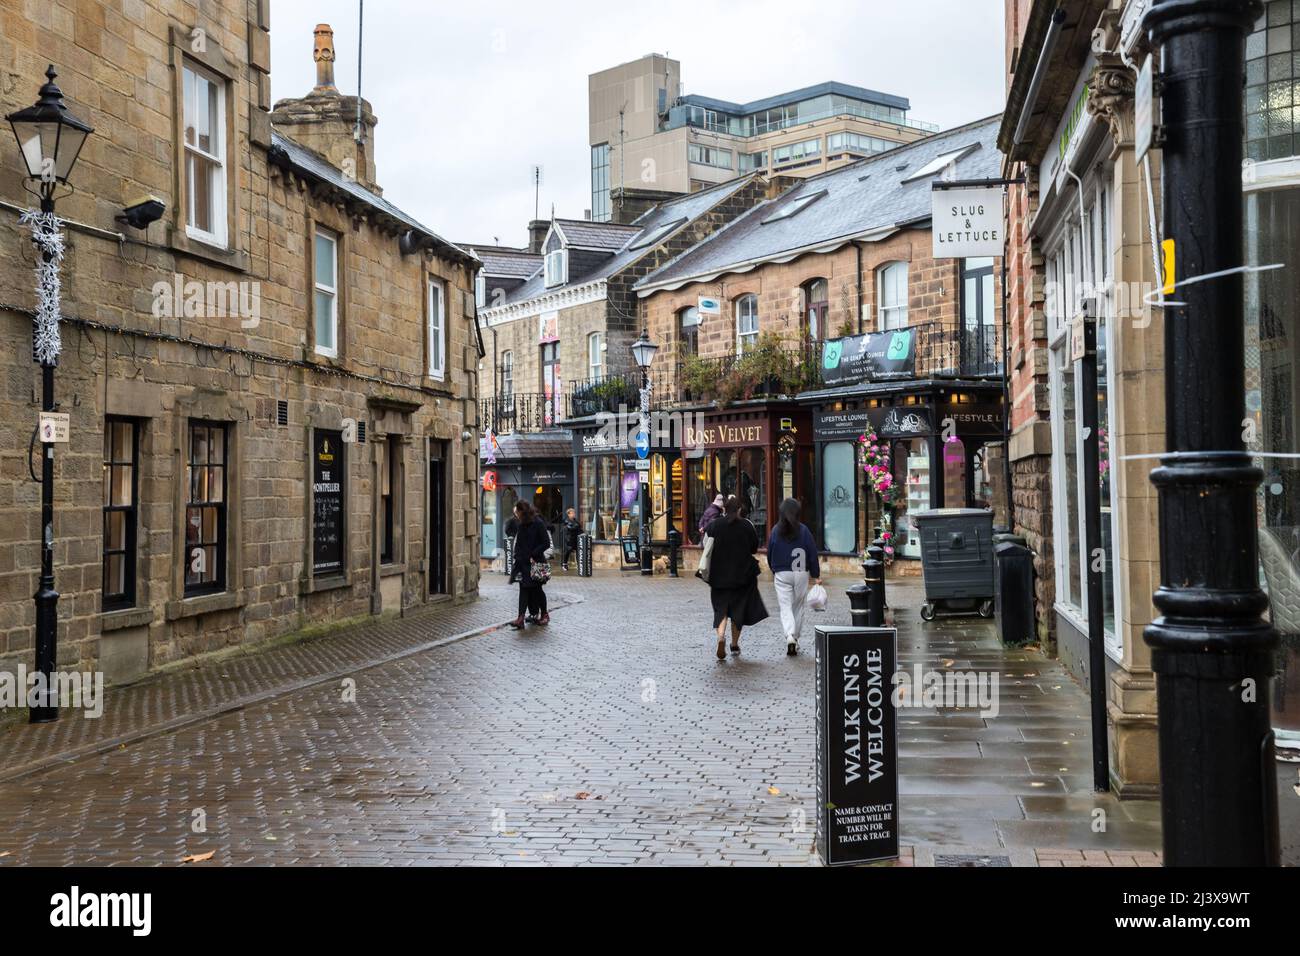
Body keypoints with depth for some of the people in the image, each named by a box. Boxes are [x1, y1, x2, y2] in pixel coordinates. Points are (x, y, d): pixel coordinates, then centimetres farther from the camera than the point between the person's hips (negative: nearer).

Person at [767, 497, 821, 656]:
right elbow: (813, 554, -2)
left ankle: (789, 636, -23)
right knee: (798, 607, 14)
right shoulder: (803, 530, -5)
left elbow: (769, 554, 7)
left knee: (785, 607, -2)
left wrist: (774, 570, 24)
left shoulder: (775, 531, -2)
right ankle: (795, 638, 20)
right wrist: (815, 575, 8)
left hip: (782, 574, 0)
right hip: (801, 573, 0)